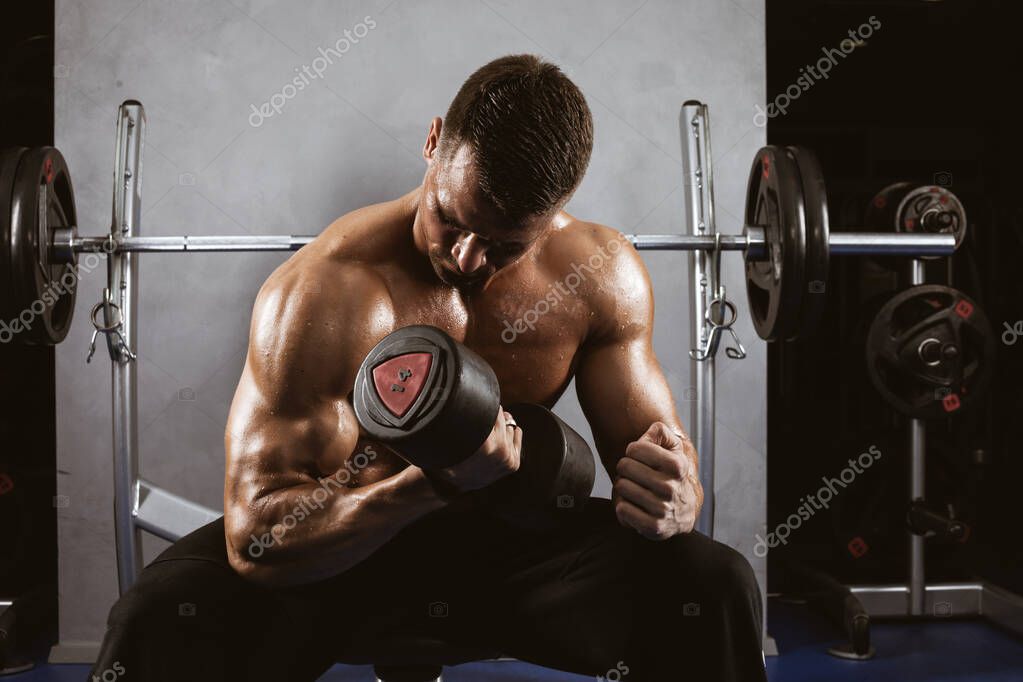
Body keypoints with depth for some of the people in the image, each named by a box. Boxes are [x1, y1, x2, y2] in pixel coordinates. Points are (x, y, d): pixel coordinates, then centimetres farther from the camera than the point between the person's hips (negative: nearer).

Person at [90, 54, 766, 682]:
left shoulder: (604, 276, -11)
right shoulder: (321, 292, -24)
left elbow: (654, 443, -4)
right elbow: (254, 535, -27)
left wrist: (674, 496, -30)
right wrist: (436, 480, -42)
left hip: (509, 537, 3)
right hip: (336, 545, -2)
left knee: (716, 586, -20)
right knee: (159, 617, -30)